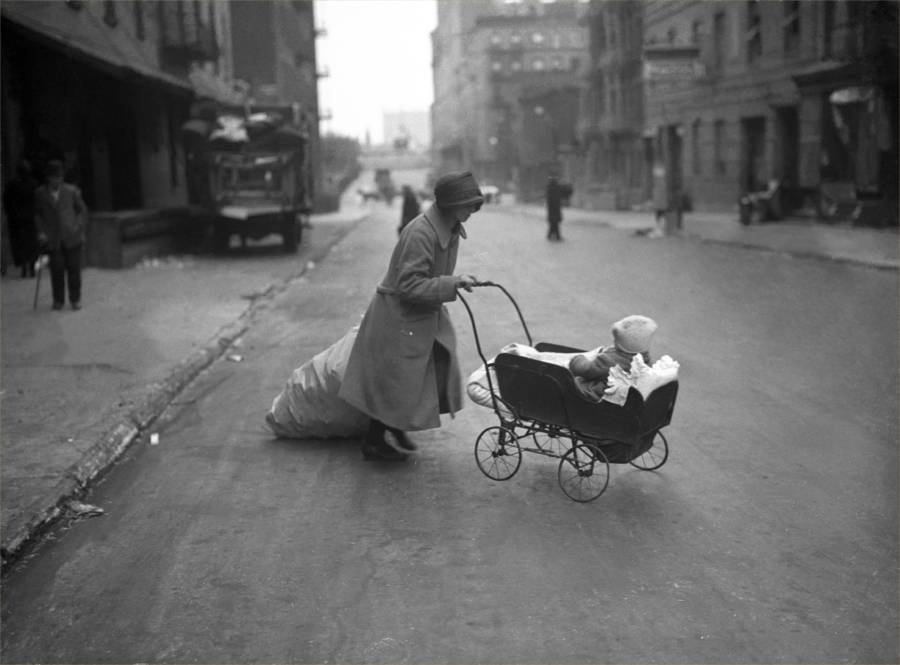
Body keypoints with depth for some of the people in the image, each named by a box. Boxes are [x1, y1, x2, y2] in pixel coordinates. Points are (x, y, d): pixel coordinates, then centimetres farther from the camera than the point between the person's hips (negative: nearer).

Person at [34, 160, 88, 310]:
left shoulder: (72, 191, 4)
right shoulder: (40, 193, 6)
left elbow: (82, 210, 11)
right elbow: (37, 214, 14)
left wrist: (78, 226, 0)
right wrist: (41, 231, 2)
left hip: (72, 237, 0)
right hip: (53, 240, 0)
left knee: (74, 268, 2)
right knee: (57, 270, -2)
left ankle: (75, 299, 14)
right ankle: (58, 300, 12)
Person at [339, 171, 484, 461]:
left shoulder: (452, 229, 1)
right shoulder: (419, 233, -28)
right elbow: (409, 286, -28)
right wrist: (453, 283, -31)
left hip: (427, 314, 9)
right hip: (399, 315, -9)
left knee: (440, 372, 11)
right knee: (396, 381, 0)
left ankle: (397, 426, 30)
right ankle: (373, 442, 19)